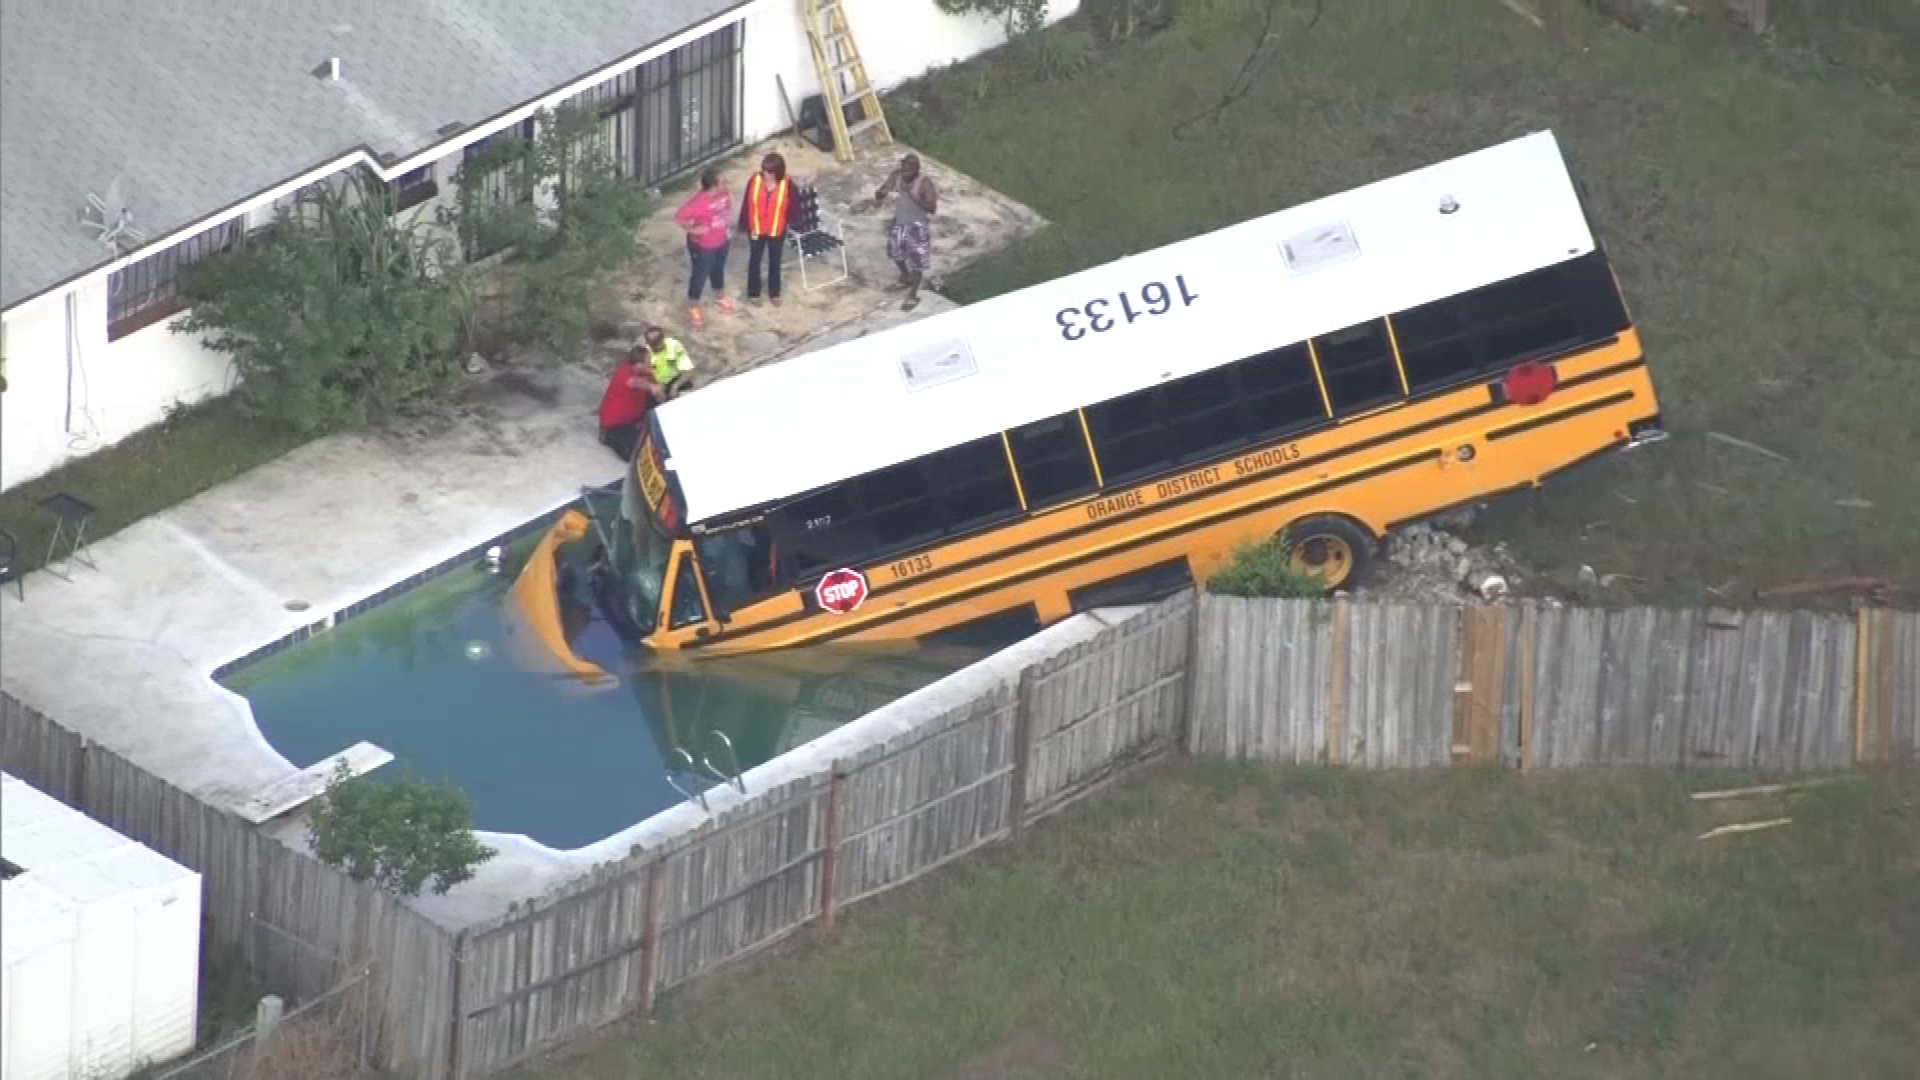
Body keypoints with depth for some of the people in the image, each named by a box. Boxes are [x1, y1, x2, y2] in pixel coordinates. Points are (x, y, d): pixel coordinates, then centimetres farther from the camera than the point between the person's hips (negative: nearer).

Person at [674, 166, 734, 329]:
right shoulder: (699, 202, -36)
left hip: (721, 241, 7)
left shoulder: (722, 193, -13)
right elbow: (679, 216, -32)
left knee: (718, 270, 29)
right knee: (700, 275, 11)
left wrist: (728, 221, 5)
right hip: (703, 245, -7)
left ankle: (720, 298, 55)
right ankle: (692, 309, 33)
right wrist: (692, 229, -28)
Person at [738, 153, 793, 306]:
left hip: (776, 231, 0)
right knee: (755, 260, 17)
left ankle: (774, 293, 40)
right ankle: (753, 293, 37)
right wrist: (744, 226, -3)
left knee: (774, 261, 19)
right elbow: (747, 204, -8)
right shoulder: (754, 181, -18)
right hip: (756, 229, 0)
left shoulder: (786, 185, -20)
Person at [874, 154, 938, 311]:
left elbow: (932, 208, -33)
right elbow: (882, 190, -3)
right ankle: (905, 279, 54)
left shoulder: (924, 183, -29)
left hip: (917, 226, -6)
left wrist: (911, 195, -40)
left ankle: (913, 295, 27)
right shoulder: (896, 175, -14)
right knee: (897, 253, 25)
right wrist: (879, 196, -28)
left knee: (916, 261, 7)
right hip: (899, 222, 6)